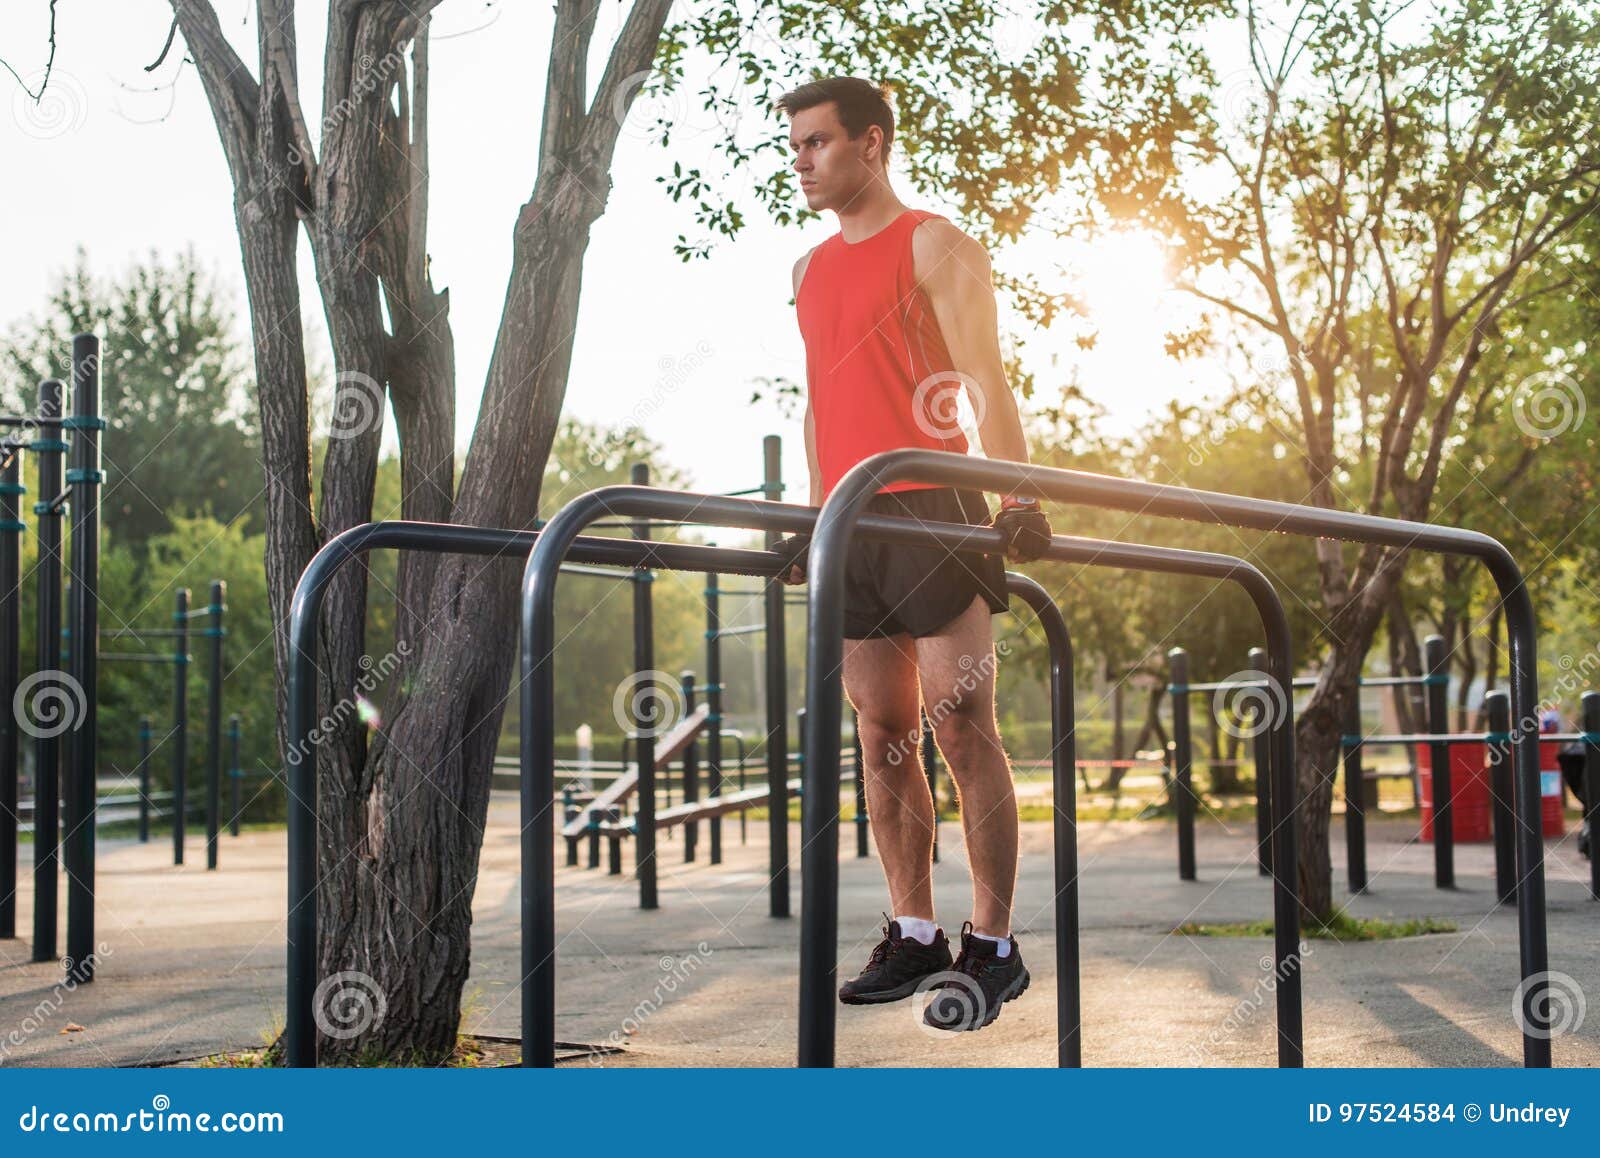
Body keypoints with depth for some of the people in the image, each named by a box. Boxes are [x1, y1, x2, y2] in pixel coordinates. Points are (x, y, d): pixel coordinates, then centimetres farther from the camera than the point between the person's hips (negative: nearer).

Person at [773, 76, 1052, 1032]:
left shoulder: (934, 247, 1)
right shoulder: (811, 271, 21)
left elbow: (985, 379, -8)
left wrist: (1019, 501, -19)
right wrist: (815, 518, 18)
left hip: (929, 514, -7)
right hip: (849, 527, 7)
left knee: (963, 729, -7)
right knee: (884, 739, 6)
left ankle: (993, 946, -3)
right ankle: (914, 936, 13)